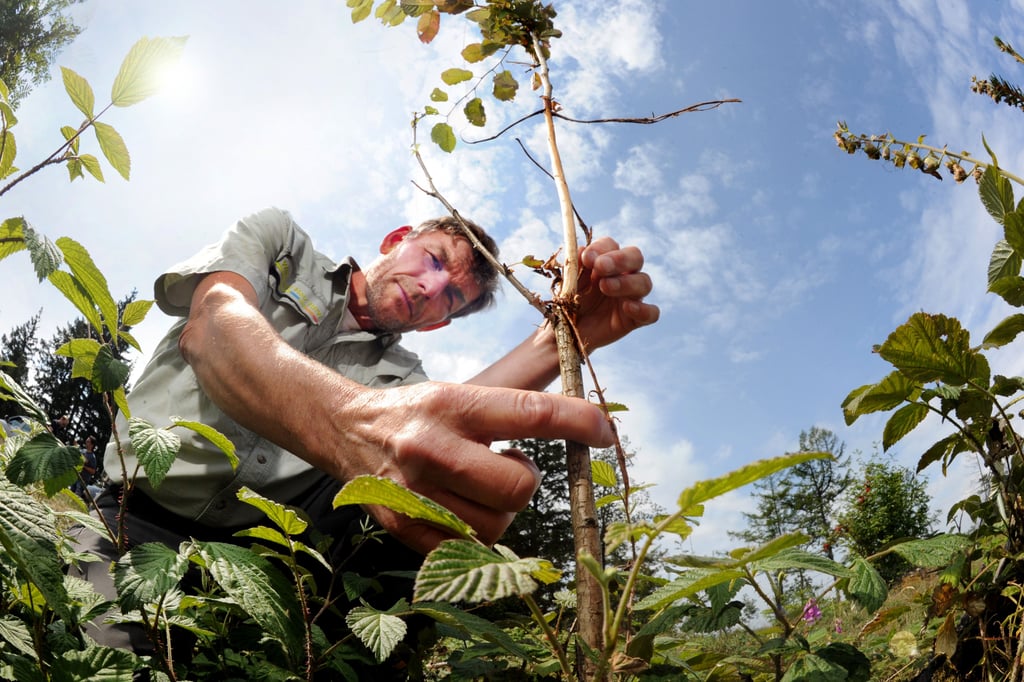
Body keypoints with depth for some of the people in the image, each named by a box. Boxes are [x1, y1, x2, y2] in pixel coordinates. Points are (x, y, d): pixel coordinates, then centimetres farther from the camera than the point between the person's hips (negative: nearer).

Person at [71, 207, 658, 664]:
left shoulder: (398, 373, 11)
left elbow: (455, 422, -14)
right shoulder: (279, 239, 2)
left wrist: (558, 342, -31)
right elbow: (209, 328, -22)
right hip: (145, 520, -4)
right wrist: (352, 420, -44)